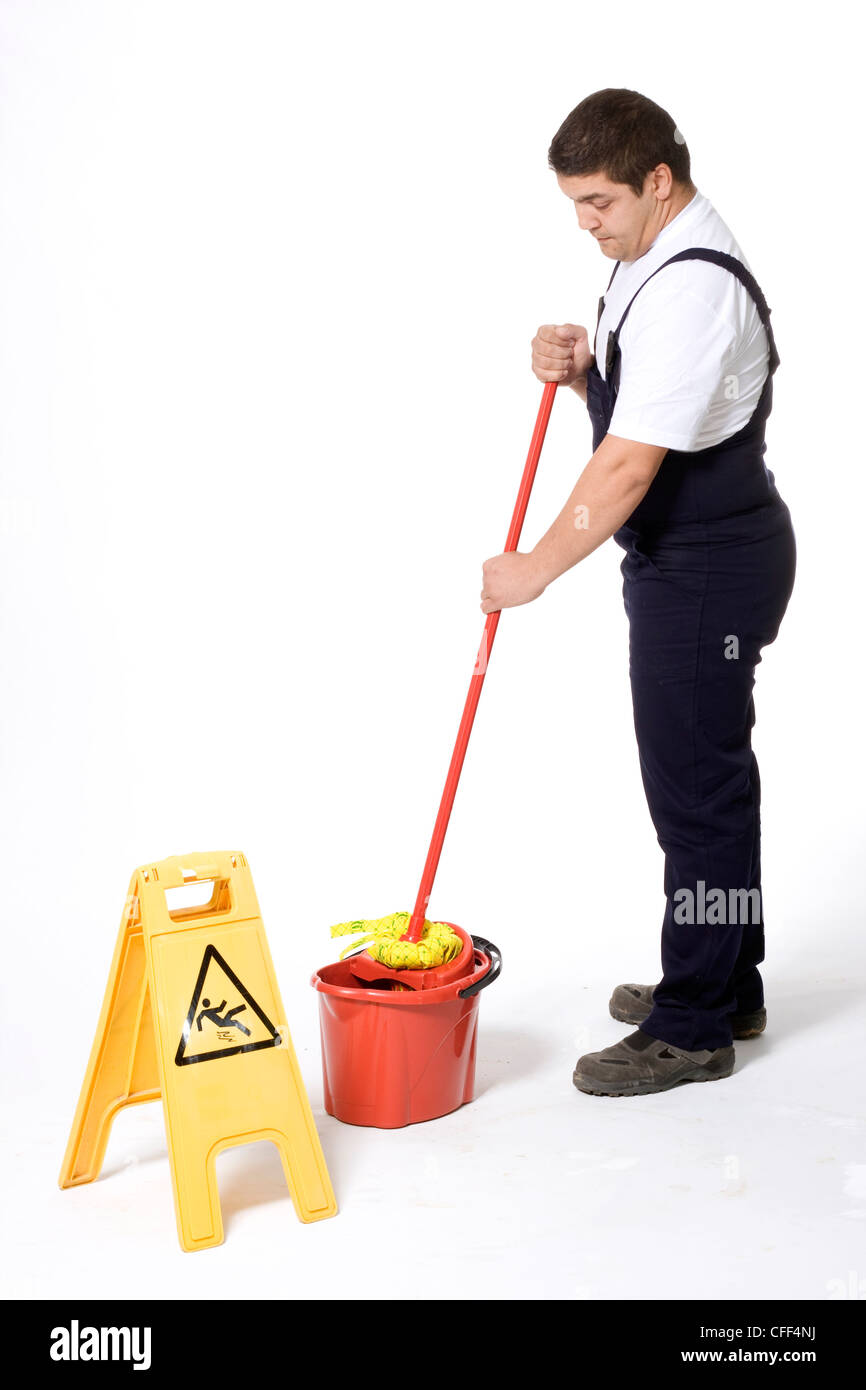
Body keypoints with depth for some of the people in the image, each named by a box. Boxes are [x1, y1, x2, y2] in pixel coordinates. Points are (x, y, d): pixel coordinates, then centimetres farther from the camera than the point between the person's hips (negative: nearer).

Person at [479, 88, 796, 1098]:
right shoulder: (651, 261, 11)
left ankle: (692, 1031, 12)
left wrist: (536, 568, -16)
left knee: (697, 788, -2)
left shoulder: (693, 289, -22)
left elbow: (630, 463, -25)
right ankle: (727, 987, 32)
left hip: (708, 570, -11)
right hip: (689, 559, 11)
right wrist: (576, 365, -1)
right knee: (708, 776, 17)